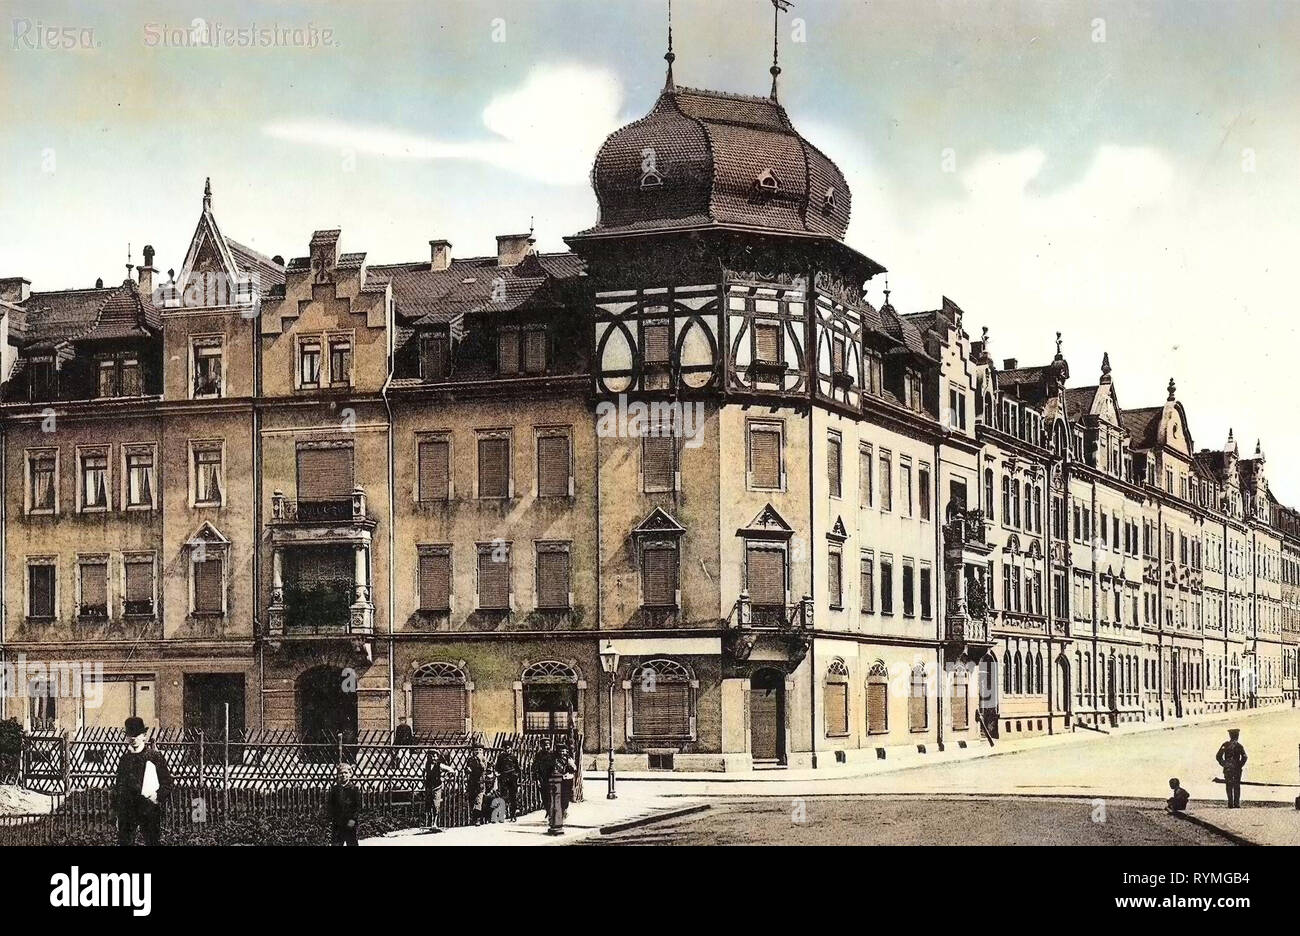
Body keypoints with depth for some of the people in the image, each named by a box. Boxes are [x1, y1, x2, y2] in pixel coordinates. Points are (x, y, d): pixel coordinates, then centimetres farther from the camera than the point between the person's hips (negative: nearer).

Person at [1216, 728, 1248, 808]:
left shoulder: (1225, 745, 4)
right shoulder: (1238, 745, -3)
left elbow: (1218, 757, 2)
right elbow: (1244, 757, -13)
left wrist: (1223, 764, 7)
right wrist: (1240, 765, -3)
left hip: (1227, 769, 2)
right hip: (1237, 768, -2)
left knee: (1229, 786, 4)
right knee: (1237, 786, 4)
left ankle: (1230, 804, -1)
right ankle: (1236, 804, -1)